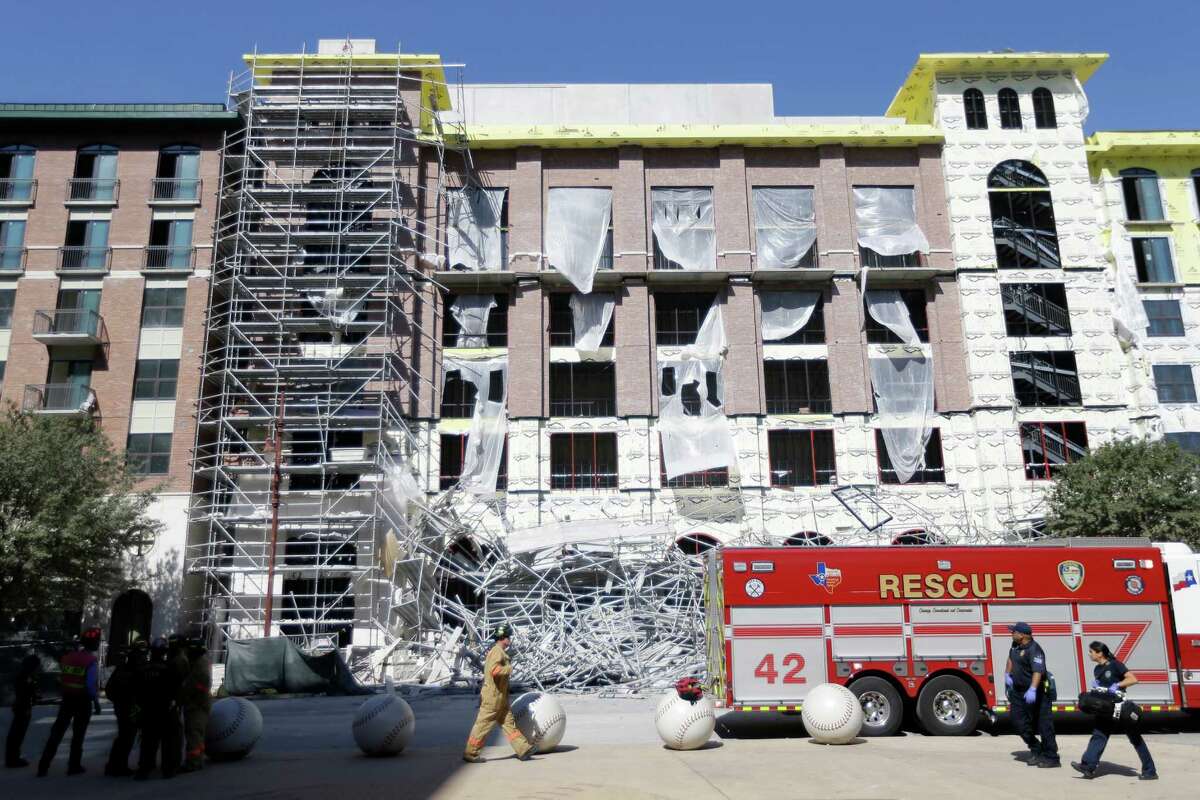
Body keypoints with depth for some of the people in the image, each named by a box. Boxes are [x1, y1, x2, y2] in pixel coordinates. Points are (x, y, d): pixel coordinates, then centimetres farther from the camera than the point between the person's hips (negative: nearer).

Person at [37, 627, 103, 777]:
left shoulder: (69, 656, 3)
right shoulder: (91, 661, -15)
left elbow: (61, 679, 6)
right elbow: (91, 685, -17)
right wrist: (96, 702, -10)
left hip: (67, 700, 5)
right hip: (83, 702, -5)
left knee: (57, 732, 10)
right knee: (78, 735, 9)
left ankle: (43, 767, 9)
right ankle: (74, 766, 15)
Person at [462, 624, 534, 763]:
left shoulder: (500, 652, 17)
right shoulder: (497, 651, -16)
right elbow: (494, 669, -32)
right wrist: (509, 668, -18)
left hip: (500, 699, 10)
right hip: (493, 697, -10)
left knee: (509, 723, 7)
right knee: (483, 725, -1)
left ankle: (523, 749, 7)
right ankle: (470, 753, 9)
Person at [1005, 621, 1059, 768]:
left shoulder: (1034, 650, -24)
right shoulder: (1016, 645, 5)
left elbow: (1038, 671, -37)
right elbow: (1011, 658, 26)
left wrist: (1032, 690, -48)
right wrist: (1007, 674, 17)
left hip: (1037, 693, -9)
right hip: (1019, 691, 9)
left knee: (1044, 725, -3)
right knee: (1019, 722, 10)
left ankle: (1051, 758, 4)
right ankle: (1036, 750, 25)